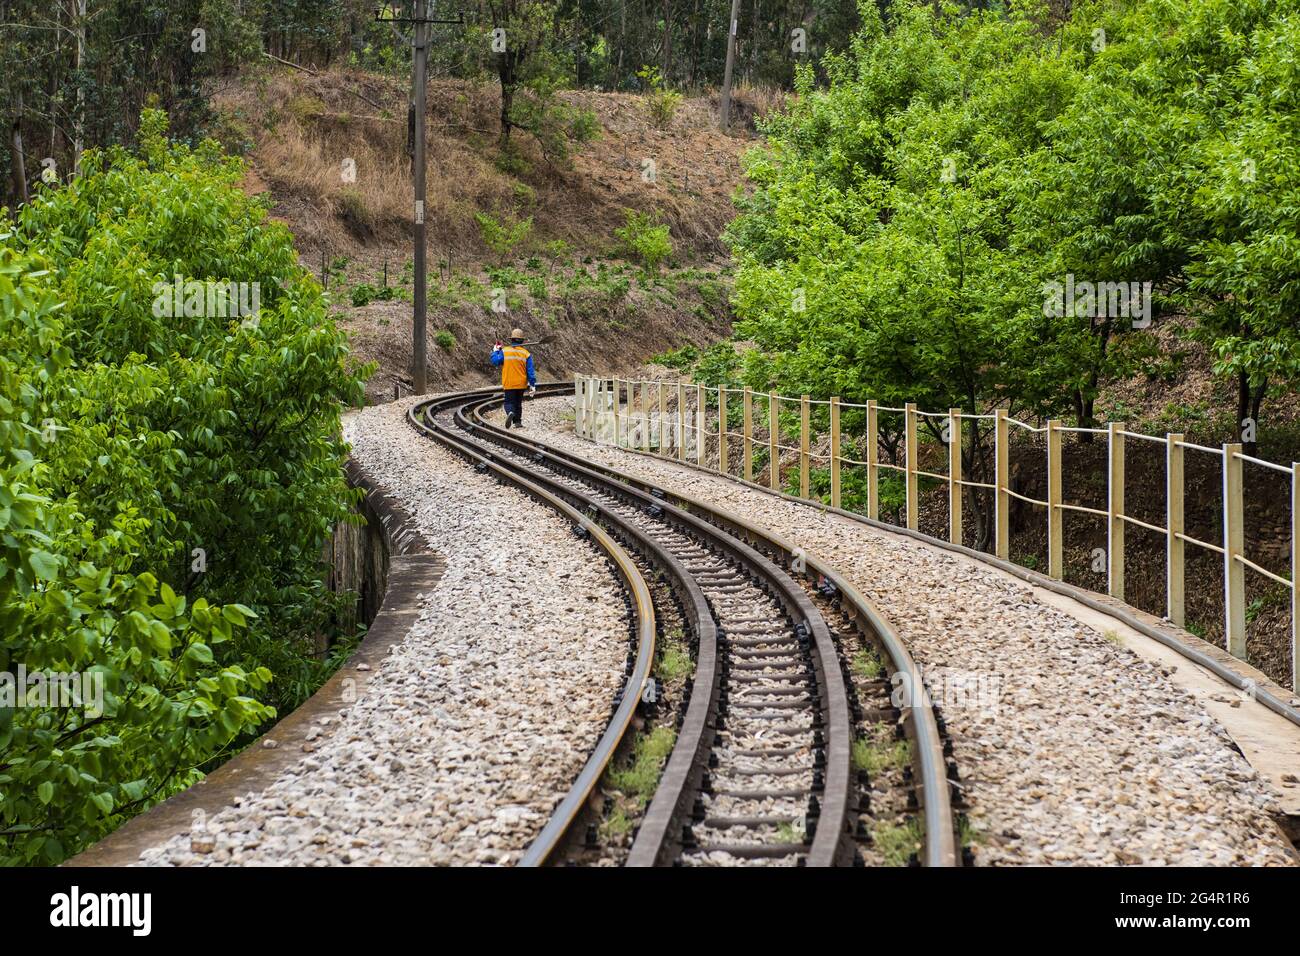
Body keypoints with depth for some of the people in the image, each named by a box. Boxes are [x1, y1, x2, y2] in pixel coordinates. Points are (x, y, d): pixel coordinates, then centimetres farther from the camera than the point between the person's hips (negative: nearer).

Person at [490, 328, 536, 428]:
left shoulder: (504, 351, -7)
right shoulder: (526, 354, -3)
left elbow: (495, 361, -5)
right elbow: (530, 371, -4)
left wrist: (495, 351, 12)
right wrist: (533, 385, -1)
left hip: (508, 384, -2)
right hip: (521, 384, 2)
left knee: (509, 402, 4)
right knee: (518, 403, 17)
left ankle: (510, 413, -27)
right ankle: (518, 421, 17)